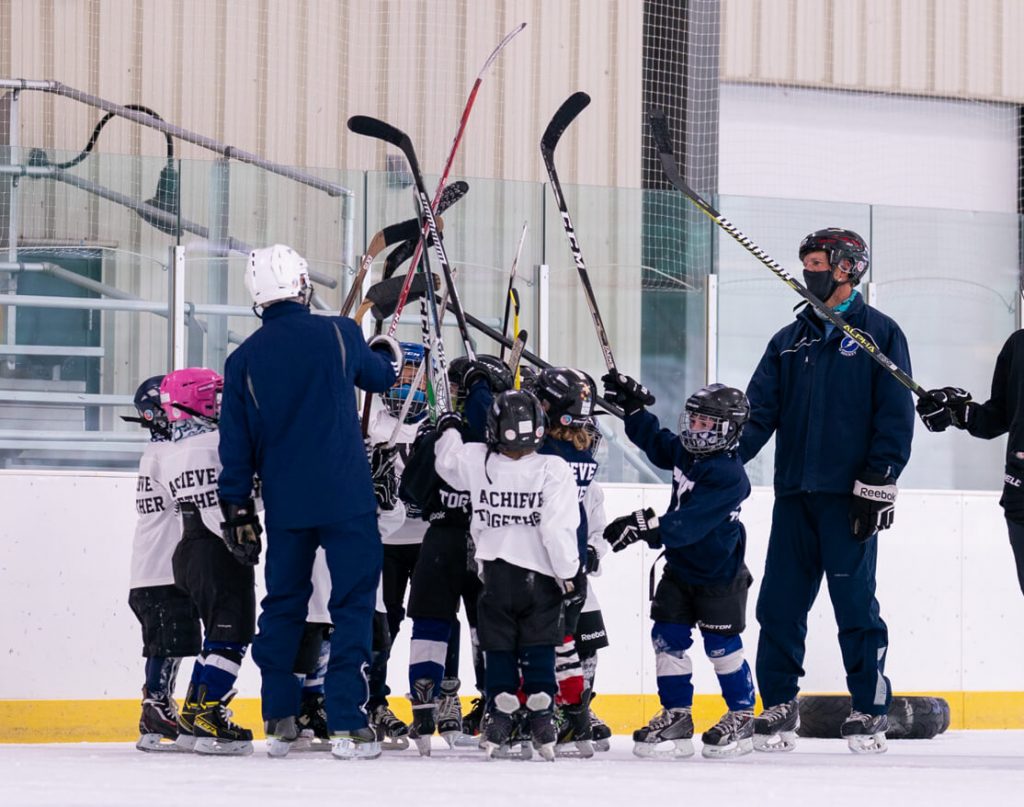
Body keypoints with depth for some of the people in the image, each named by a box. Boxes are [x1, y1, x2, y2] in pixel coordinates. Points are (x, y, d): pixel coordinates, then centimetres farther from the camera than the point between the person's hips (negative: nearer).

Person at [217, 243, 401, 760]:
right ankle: (347, 723, -10)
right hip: (346, 498, -3)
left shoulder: (243, 360, 1)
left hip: (285, 502, 3)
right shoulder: (339, 335, -6)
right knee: (353, 602, -2)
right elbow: (380, 376, 14)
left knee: (284, 601, 17)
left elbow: (236, 442, 4)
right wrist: (388, 353, 37)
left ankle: (279, 717, 21)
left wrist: (236, 506, 13)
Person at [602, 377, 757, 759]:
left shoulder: (727, 476, -27)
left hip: (719, 574, -8)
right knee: (667, 637, 3)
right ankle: (676, 717, 10)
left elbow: (687, 524, -34)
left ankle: (741, 719, 14)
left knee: (721, 645, -1)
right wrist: (633, 405, 13)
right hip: (680, 567, 8)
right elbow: (655, 442, 22)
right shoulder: (685, 451, -1)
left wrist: (646, 527, -42)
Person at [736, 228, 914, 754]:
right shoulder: (790, 341, 16)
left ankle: (871, 710, 6)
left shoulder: (879, 334, 1)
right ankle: (779, 708, 11)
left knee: (855, 605, -2)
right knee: (779, 605, 3)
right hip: (794, 494, 5)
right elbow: (758, 411, 10)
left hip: (848, 497, -5)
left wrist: (878, 484, -12)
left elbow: (895, 416, -5)